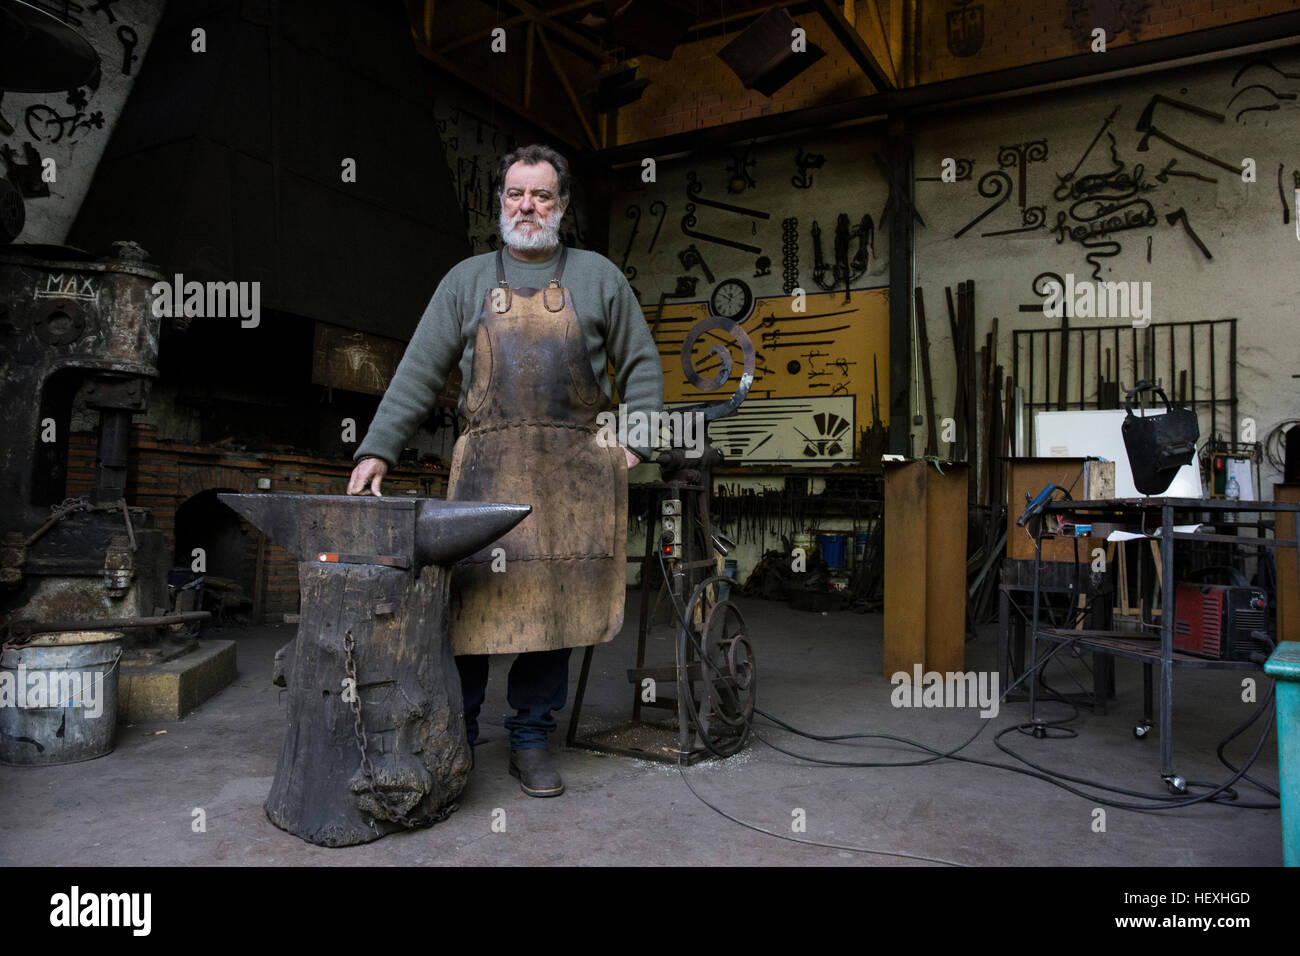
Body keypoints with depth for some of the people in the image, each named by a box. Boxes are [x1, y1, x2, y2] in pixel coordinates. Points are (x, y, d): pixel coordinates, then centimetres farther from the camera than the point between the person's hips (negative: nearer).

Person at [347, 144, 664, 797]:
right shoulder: (467, 280, 16)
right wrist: (378, 449, 1)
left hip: (574, 473, 0)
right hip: (486, 466, 0)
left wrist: (635, 442, 2)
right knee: (471, 597, -4)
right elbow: (418, 374, 11)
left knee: (556, 603, 1)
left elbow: (641, 366, 15)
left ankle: (531, 740, 15)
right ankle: (455, 736, 13)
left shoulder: (598, 278, 15)